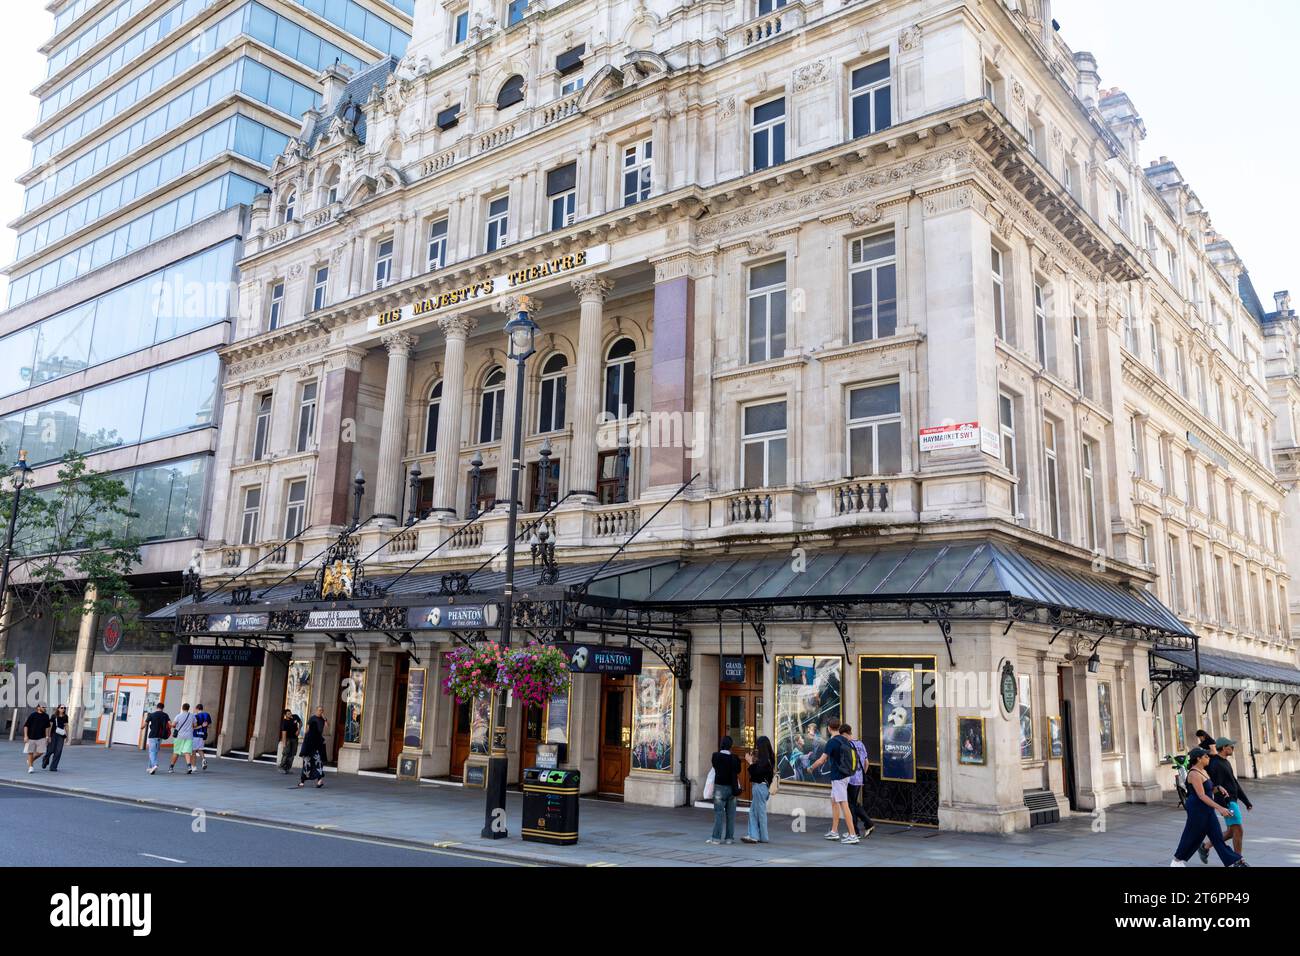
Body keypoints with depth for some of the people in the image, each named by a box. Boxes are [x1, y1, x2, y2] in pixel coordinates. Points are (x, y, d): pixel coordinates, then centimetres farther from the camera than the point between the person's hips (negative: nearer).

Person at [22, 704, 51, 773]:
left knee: (40, 752, -2)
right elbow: (26, 725, -7)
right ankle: (30, 767, 15)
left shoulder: (46, 716, 5)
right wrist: (25, 736, -13)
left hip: (41, 738, 3)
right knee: (30, 752, 1)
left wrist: (47, 737, 11)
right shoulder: (32, 715, -8)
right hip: (31, 737, -3)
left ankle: (30, 761, 27)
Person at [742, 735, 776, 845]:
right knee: (753, 811, 11)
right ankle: (753, 835, 13)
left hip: (760, 787, -10)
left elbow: (756, 772, -21)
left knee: (761, 811, 2)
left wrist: (750, 762, -13)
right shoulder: (767, 758, 9)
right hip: (759, 786, 10)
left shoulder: (764, 759, -19)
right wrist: (753, 760, 8)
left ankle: (763, 837, 12)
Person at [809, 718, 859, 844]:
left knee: (844, 805, -8)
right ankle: (834, 832, 23)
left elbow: (821, 760, -17)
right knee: (834, 802, 18)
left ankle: (852, 835, -9)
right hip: (845, 775, 9)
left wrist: (811, 768, -1)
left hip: (838, 777, -9)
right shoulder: (845, 740, 8)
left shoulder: (832, 742, -16)